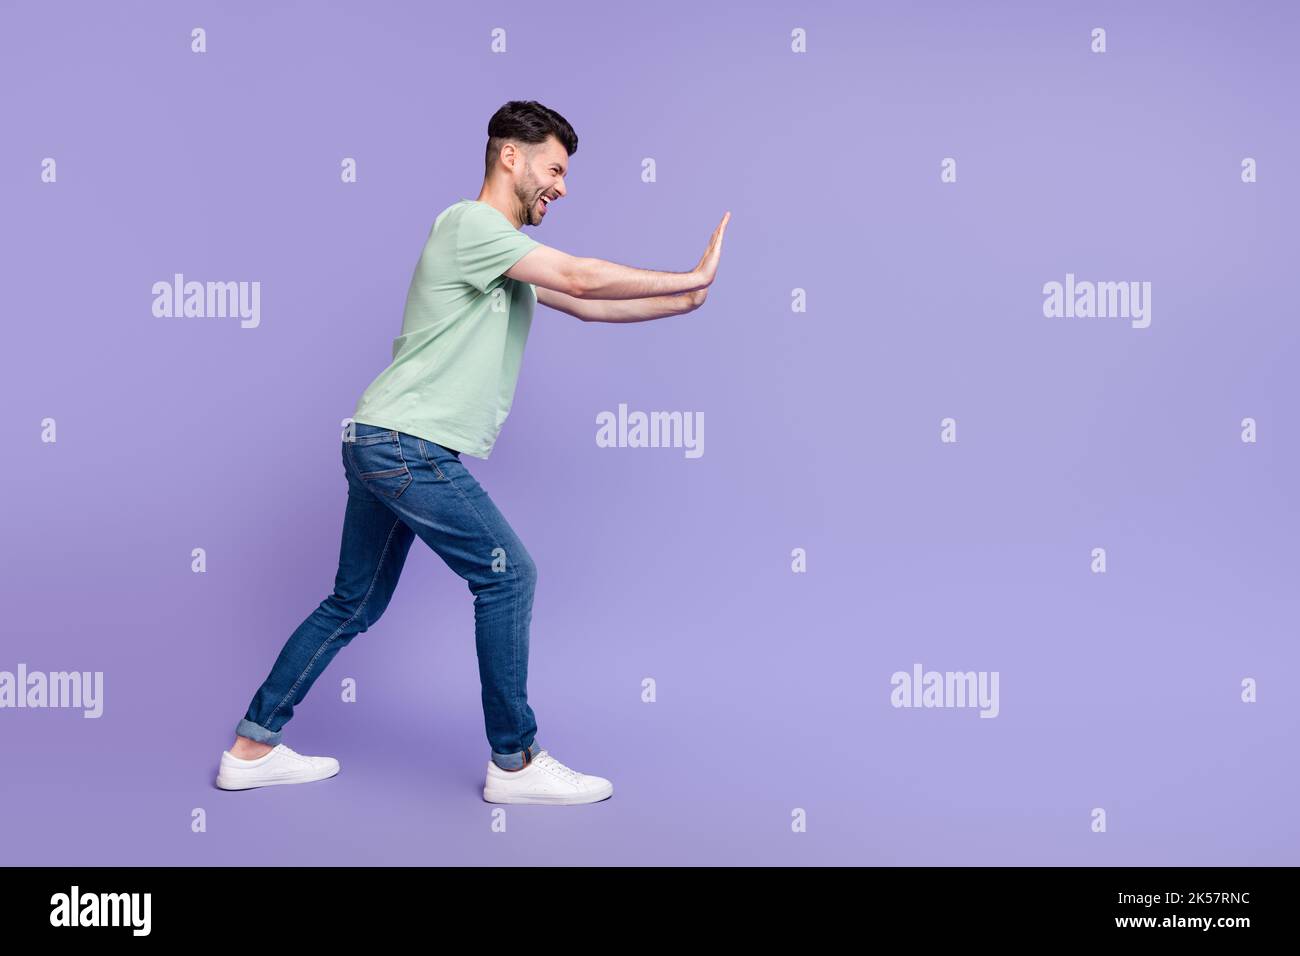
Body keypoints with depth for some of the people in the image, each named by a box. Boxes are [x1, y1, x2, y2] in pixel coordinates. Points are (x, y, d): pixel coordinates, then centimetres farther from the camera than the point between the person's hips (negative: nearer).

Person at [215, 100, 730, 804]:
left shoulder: (508, 254, 20)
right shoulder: (468, 224, -11)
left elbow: (588, 306, 19)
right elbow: (586, 278, -16)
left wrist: (688, 300, 10)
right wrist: (693, 276, -6)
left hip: (383, 447, 10)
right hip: (407, 444, -10)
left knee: (356, 605, 14)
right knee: (508, 576, -5)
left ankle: (252, 747, 22)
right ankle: (515, 763, 5)